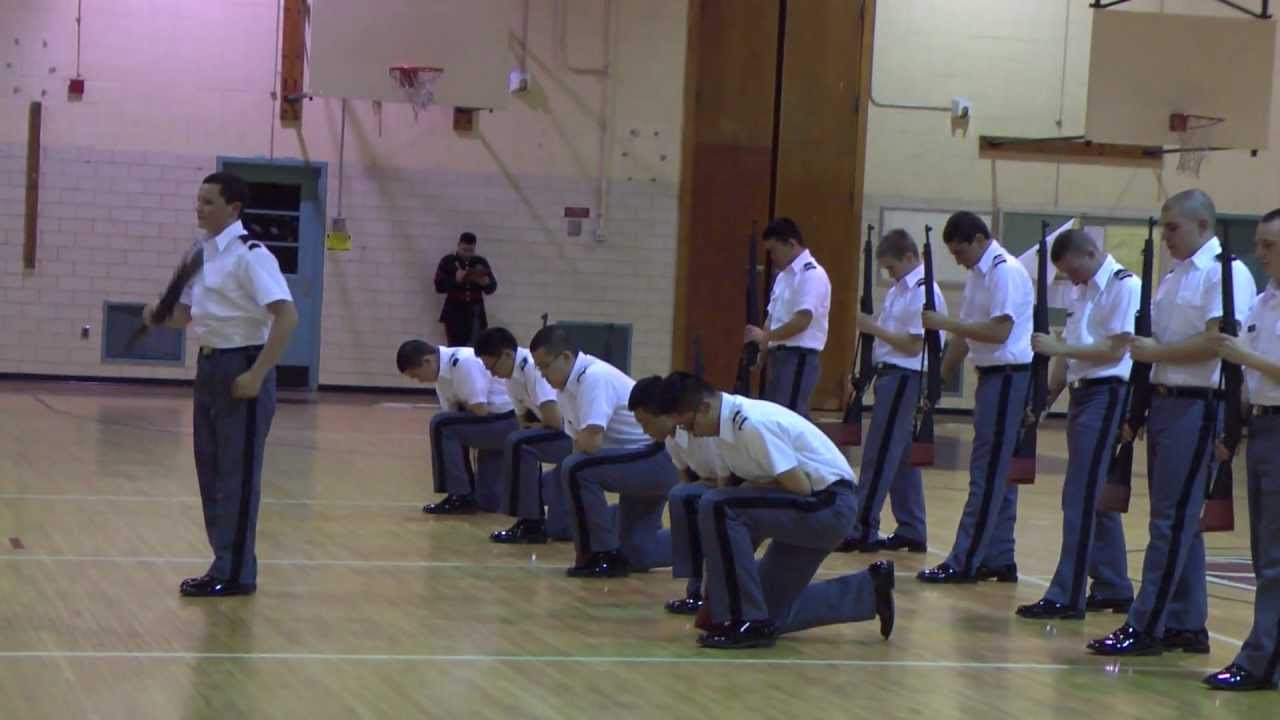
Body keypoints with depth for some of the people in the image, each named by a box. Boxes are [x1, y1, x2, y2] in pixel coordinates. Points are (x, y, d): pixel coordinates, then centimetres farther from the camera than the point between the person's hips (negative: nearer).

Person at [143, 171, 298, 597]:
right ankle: (225, 566, 22)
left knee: (237, 474, -3)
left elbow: (286, 316, -23)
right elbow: (187, 313, 20)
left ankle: (235, 573, 4)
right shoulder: (202, 254, 10)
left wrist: (257, 374, -25)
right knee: (210, 470, 13)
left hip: (241, 369, -9)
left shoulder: (249, 255, -16)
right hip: (209, 367, 9)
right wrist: (158, 316, -2)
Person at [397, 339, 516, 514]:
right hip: (494, 424, 9)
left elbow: (480, 411, -25)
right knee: (488, 500, 10)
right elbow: (454, 417, 9)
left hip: (511, 422, -9)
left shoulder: (465, 363, -23)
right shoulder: (443, 375, 6)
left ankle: (460, 496, -14)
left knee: (441, 425, -22)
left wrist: (462, 405, -5)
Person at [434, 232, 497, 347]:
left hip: (475, 312, 1)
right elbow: (439, 286, -7)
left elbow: (492, 287, 5)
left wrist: (486, 283, -17)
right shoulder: (447, 261, -1)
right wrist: (455, 280, -21)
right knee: (454, 347, 0)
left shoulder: (481, 262, 6)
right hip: (454, 312, -1)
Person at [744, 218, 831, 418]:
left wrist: (765, 336, -14)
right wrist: (761, 351, 7)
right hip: (780, 357, 10)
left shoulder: (811, 274, -13)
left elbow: (802, 321, -21)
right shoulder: (784, 276, 17)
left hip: (799, 358, -10)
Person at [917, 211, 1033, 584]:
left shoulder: (1006, 272, -15)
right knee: (998, 473, 12)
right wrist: (939, 379, 14)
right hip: (991, 375, 10)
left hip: (1008, 377, -10)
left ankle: (965, 562, -6)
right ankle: (998, 559, 17)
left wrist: (945, 323, -21)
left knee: (988, 473, -7)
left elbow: (999, 331, -24)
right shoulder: (977, 274, 14)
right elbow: (966, 334, 18)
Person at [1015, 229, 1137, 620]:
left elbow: (1114, 350, -17)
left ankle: (1067, 595, -11)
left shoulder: (1125, 287, -10)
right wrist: (1048, 396, 10)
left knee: (1081, 498, -11)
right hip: (1081, 393, 9)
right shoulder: (1080, 292, 16)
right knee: (1097, 497, 13)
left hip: (1107, 395, -9)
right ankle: (1113, 588, 21)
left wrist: (1061, 348, -18)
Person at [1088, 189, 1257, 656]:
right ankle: (1186, 625, 17)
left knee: (1172, 521, -8)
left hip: (1197, 407, -9)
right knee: (1178, 521, 11)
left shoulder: (1226, 272, -9)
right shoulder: (1175, 277, 18)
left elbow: (1216, 341, -20)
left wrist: (1156, 352, -12)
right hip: (1164, 402, 9)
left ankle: (1145, 627, -7)